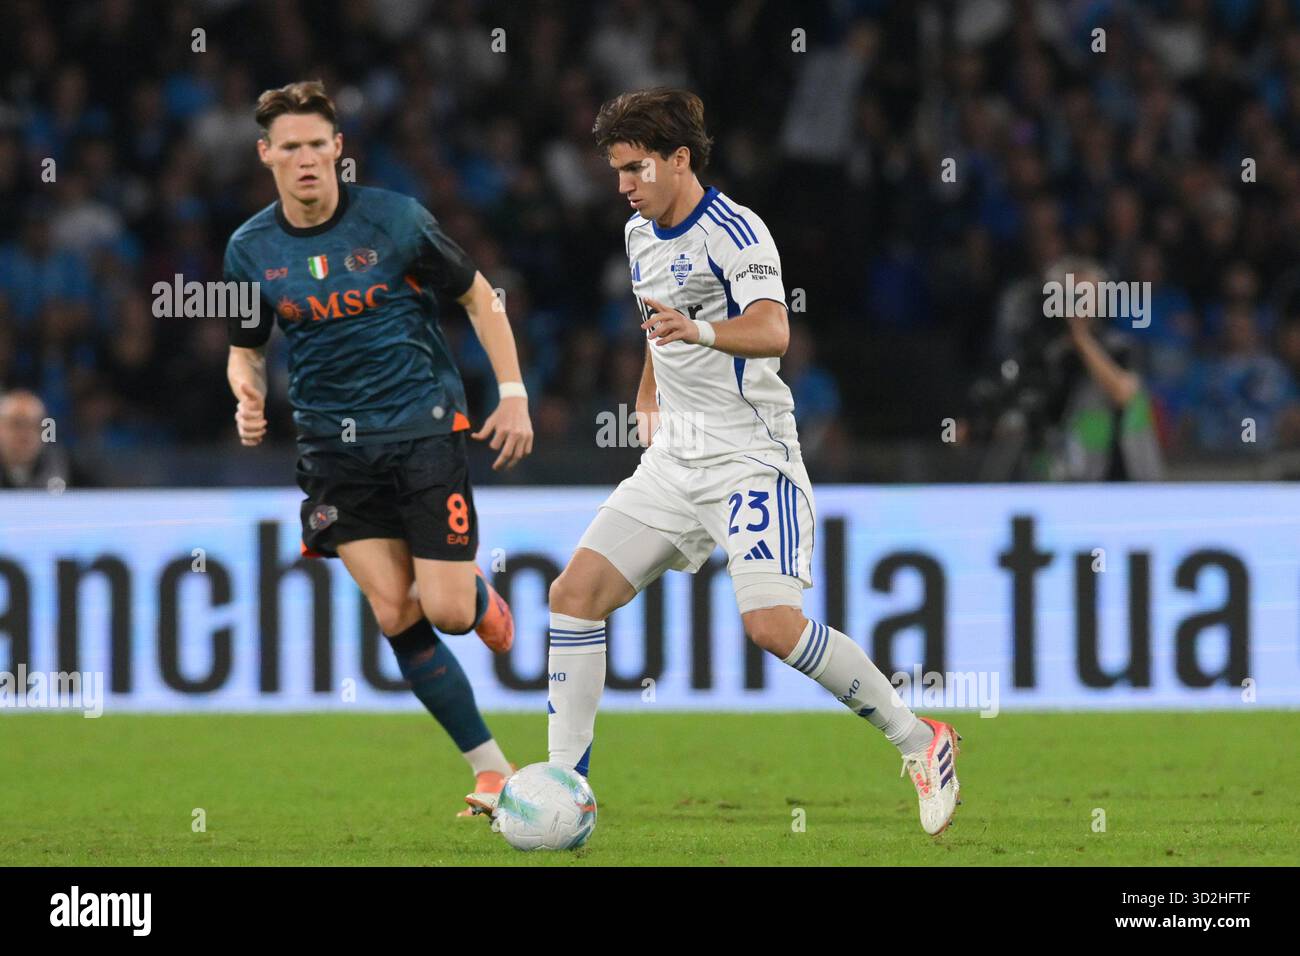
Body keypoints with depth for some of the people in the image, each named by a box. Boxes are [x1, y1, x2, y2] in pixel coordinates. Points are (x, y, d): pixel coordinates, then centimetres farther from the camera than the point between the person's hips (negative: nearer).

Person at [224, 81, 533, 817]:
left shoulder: (394, 220, -8)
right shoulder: (251, 250, 1)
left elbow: (478, 295, 3)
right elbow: (246, 349, 15)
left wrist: (514, 396, -3)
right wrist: (248, 398, -8)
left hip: (424, 425, -3)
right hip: (334, 446, 3)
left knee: (446, 611, -11)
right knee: (396, 615, -8)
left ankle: (480, 594, 29)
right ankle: (492, 769, 3)